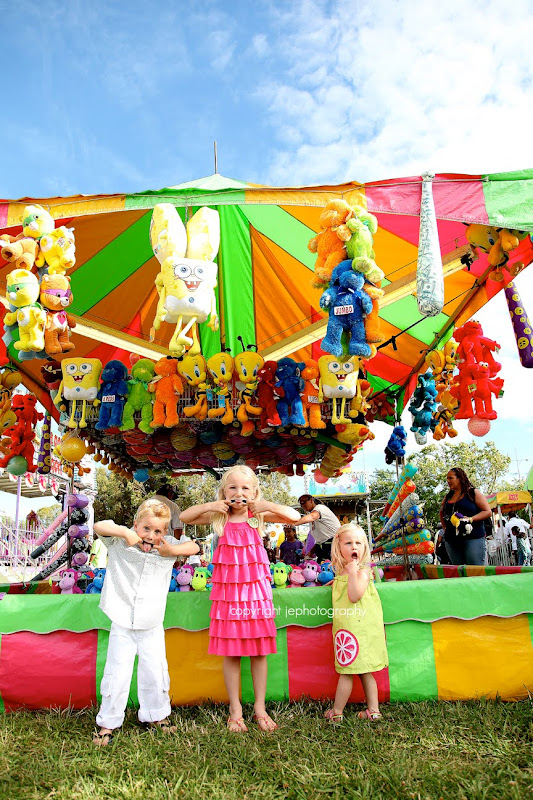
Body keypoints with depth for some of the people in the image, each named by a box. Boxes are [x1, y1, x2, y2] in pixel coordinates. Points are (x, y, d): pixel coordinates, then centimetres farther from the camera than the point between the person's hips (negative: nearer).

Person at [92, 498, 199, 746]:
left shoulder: (166, 547, -1)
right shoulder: (121, 543, -7)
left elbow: (194, 547, -3)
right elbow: (99, 527, -16)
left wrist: (172, 551, -20)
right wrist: (124, 531, -30)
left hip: (152, 627, 2)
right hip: (122, 625, -2)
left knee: (155, 672, 11)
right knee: (117, 675, 3)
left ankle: (156, 716, 34)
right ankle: (108, 723, 23)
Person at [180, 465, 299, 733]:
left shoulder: (259, 517, -1)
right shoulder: (219, 518, 0)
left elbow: (295, 517, -7)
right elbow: (184, 517, 1)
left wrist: (267, 505, -16)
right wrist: (209, 506, -11)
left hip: (256, 590, 0)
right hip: (227, 591, 0)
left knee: (259, 651, 8)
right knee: (230, 653, 7)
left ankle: (260, 708, 24)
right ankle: (235, 710, 23)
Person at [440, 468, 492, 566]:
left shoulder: (473, 493, 2)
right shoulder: (448, 496, 16)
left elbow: (487, 512, -3)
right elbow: (442, 512, 32)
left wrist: (470, 519, -15)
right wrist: (445, 527, 18)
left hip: (473, 538, -5)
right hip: (451, 541, 5)